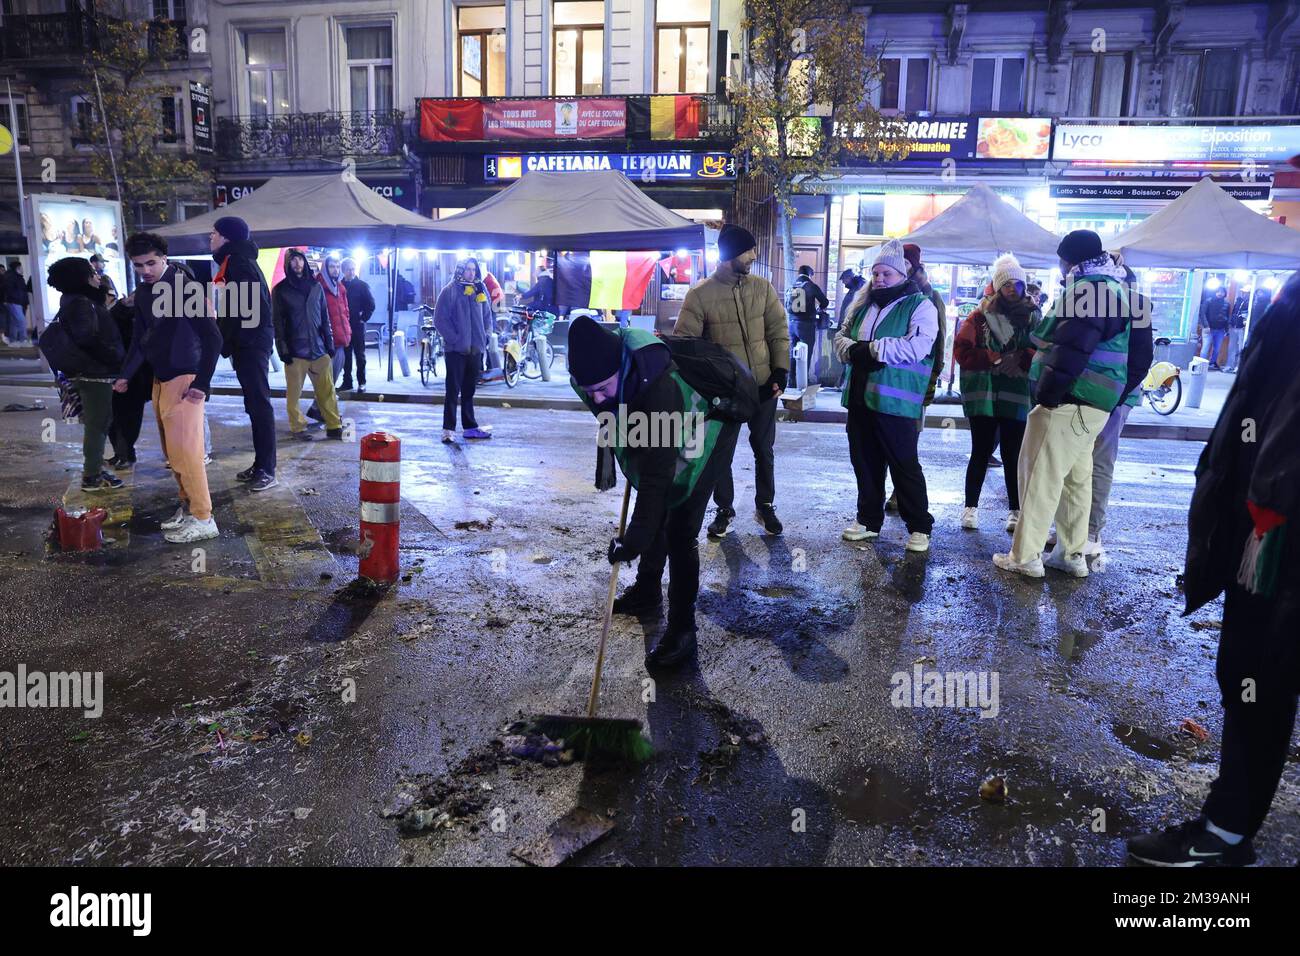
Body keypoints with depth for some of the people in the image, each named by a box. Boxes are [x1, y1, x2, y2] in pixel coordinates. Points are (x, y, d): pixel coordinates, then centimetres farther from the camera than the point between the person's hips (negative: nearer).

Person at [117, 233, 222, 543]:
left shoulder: (183, 287, -13)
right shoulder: (143, 291, 10)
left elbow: (212, 337, -16)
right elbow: (141, 337, 18)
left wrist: (202, 383, -18)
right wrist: (126, 375, 7)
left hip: (184, 379, -8)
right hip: (160, 379, 8)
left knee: (185, 450, -9)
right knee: (172, 451, 12)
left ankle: (202, 519, -2)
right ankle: (187, 506, 23)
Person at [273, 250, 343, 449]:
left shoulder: (316, 287, 12)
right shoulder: (280, 290, 4)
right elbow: (277, 322, 1)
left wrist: (329, 344, 7)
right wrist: (283, 349, -7)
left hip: (319, 348, 2)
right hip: (295, 350, -2)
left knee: (327, 391, 0)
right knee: (294, 392, 1)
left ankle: (334, 426, 4)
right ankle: (298, 427, 10)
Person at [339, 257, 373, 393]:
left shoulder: (362, 285, 0)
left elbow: (371, 304, -2)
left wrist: (363, 318, -7)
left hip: (358, 325, -3)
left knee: (360, 354, 2)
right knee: (346, 355, 6)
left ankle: (361, 382, 7)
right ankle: (347, 382, 12)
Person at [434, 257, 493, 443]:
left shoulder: (479, 290, 11)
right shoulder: (450, 291, -6)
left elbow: (487, 315, 19)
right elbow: (440, 319, -9)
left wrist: (484, 336, 6)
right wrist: (455, 339, -13)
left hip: (475, 349, 5)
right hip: (456, 349, -5)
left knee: (469, 391, 13)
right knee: (453, 390, -5)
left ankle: (470, 427, 19)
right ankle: (448, 429, -2)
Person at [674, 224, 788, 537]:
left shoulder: (762, 287, 1)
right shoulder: (700, 294, -10)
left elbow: (778, 331, 4)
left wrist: (780, 371, -5)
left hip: (763, 386, 3)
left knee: (764, 449, 14)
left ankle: (765, 506, 31)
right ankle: (724, 509, 28)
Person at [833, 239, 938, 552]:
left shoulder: (920, 305, -5)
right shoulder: (863, 303, 16)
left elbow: (917, 346, -19)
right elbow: (841, 336, 15)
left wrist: (872, 348, -20)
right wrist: (853, 349, -8)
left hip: (895, 401, -6)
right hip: (860, 397, 7)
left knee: (904, 465, -1)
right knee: (864, 462, 14)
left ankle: (920, 526, 11)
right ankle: (869, 519, 28)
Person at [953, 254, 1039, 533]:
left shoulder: (1033, 316, 8)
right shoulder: (981, 315, 3)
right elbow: (962, 350, -5)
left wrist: (1020, 359, -16)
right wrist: (995, 359, -15)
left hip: (1018, 397, 1)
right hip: (982, 394, -1)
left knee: (1013, 455, 4)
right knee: (981, 453, 3)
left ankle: (1015, 510, 14)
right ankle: (971, 507, 13)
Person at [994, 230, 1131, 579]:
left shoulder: (1088, 289, -14)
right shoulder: (1110, 287, 20)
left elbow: (1071, 350, -23)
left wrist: (1046, 394, -21)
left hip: (1069, 401, -11)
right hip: (1091, 402, 11)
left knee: (1041, 476, -6)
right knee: (1076, 478, 14)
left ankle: (1026, 556, -1)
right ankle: (1073, 554, 22)